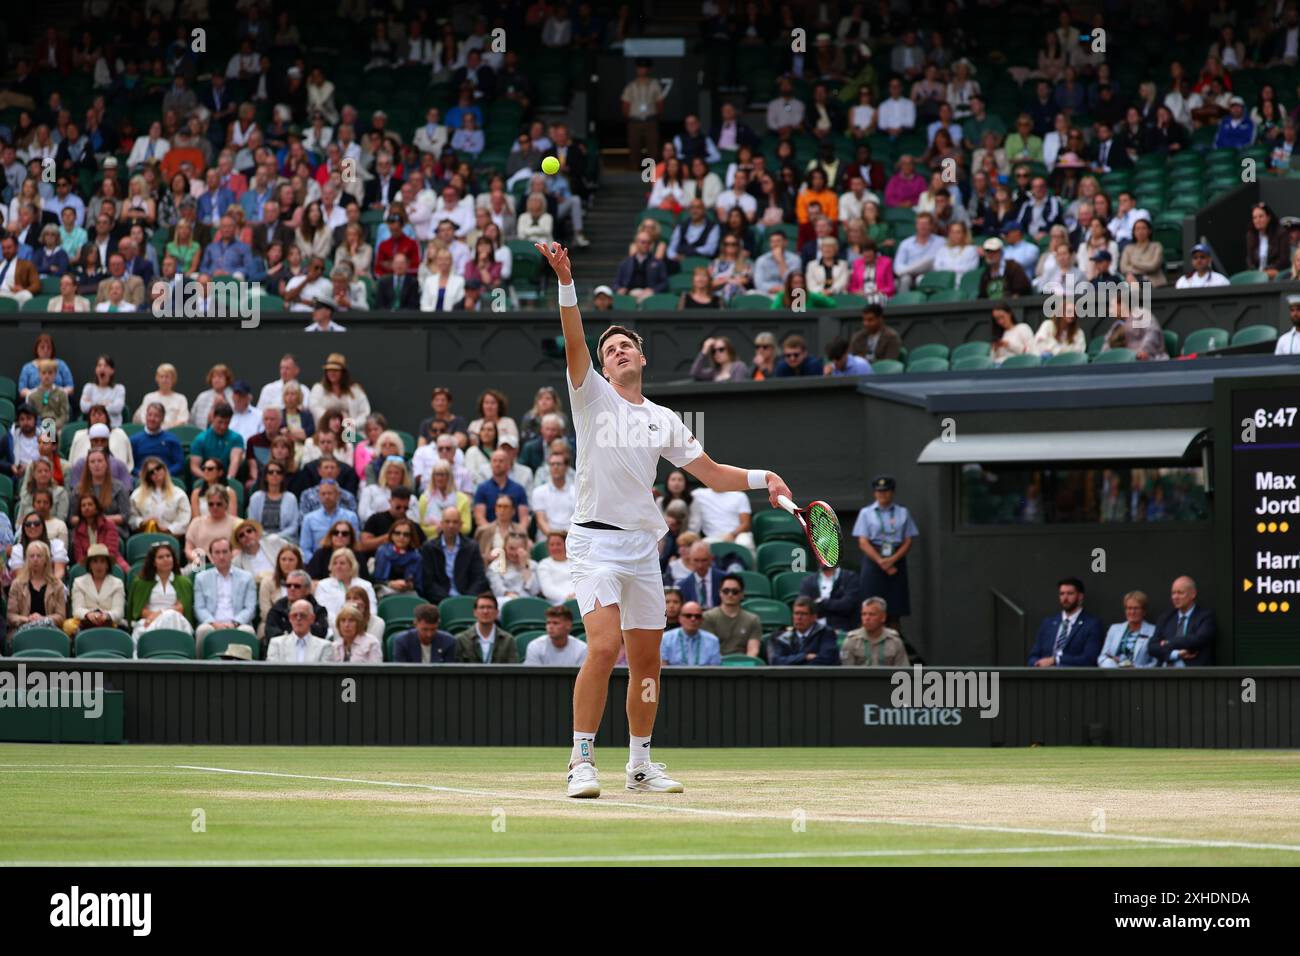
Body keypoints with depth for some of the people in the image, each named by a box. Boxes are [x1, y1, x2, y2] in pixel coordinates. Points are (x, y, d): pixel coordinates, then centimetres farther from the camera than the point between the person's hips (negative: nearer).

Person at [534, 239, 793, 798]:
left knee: (646, 660, 8)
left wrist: (762, 479, 3)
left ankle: (640, 764, 20)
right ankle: (582, 761, -17)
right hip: (597, 540, -5)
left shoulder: (664, 420, 15)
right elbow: (575, 344, -13)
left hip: (643, 544, 5)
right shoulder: (593, 398, 3)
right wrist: (566, 283, -26)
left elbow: (710, 472, 18)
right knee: (604, 647, -20)